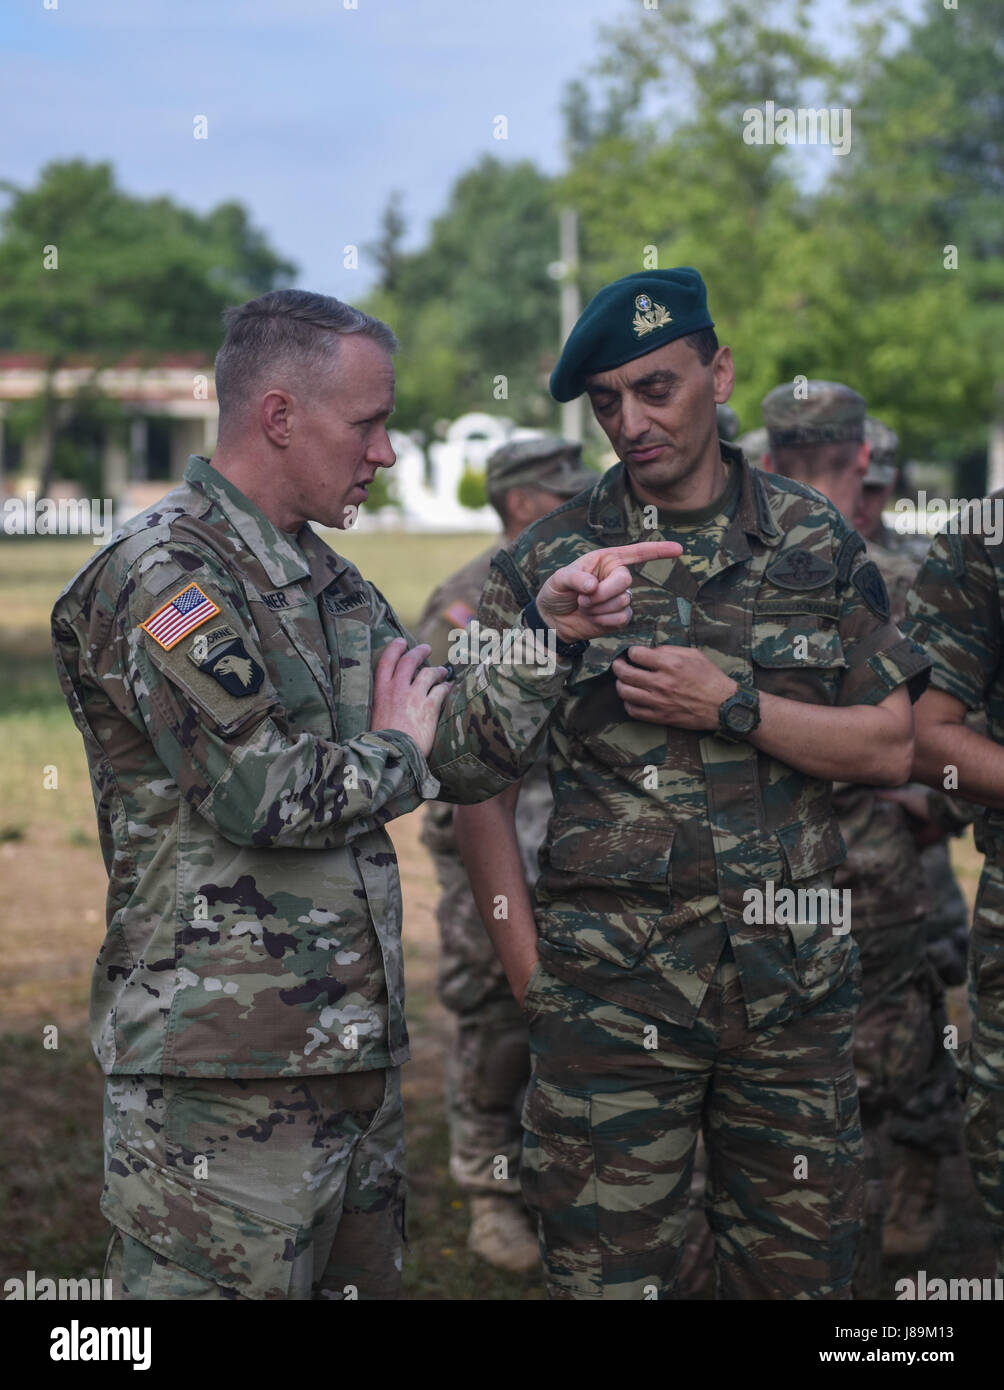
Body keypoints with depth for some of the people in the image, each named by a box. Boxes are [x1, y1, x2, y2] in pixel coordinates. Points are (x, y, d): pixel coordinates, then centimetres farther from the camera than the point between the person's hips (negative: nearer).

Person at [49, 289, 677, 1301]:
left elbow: (467, 758, 12)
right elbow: (262, 794, -22)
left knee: (361, 1277, 15)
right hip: (220, 1074, -9)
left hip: (357, 1053, 9)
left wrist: (550, 630, -2)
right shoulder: (161, 573, -12)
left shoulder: (333, 588, 17)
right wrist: (398, 749, -3)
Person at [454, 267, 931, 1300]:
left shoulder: (815, 544, 6)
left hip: (793, 977, 2)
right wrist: (523, 956, -4)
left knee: (799, 1263, 10)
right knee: (606, 1269, 2)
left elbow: (887, 749, 3)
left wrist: (731, 705, -11)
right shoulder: (549, 563, 2)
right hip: (608, 982, -1)